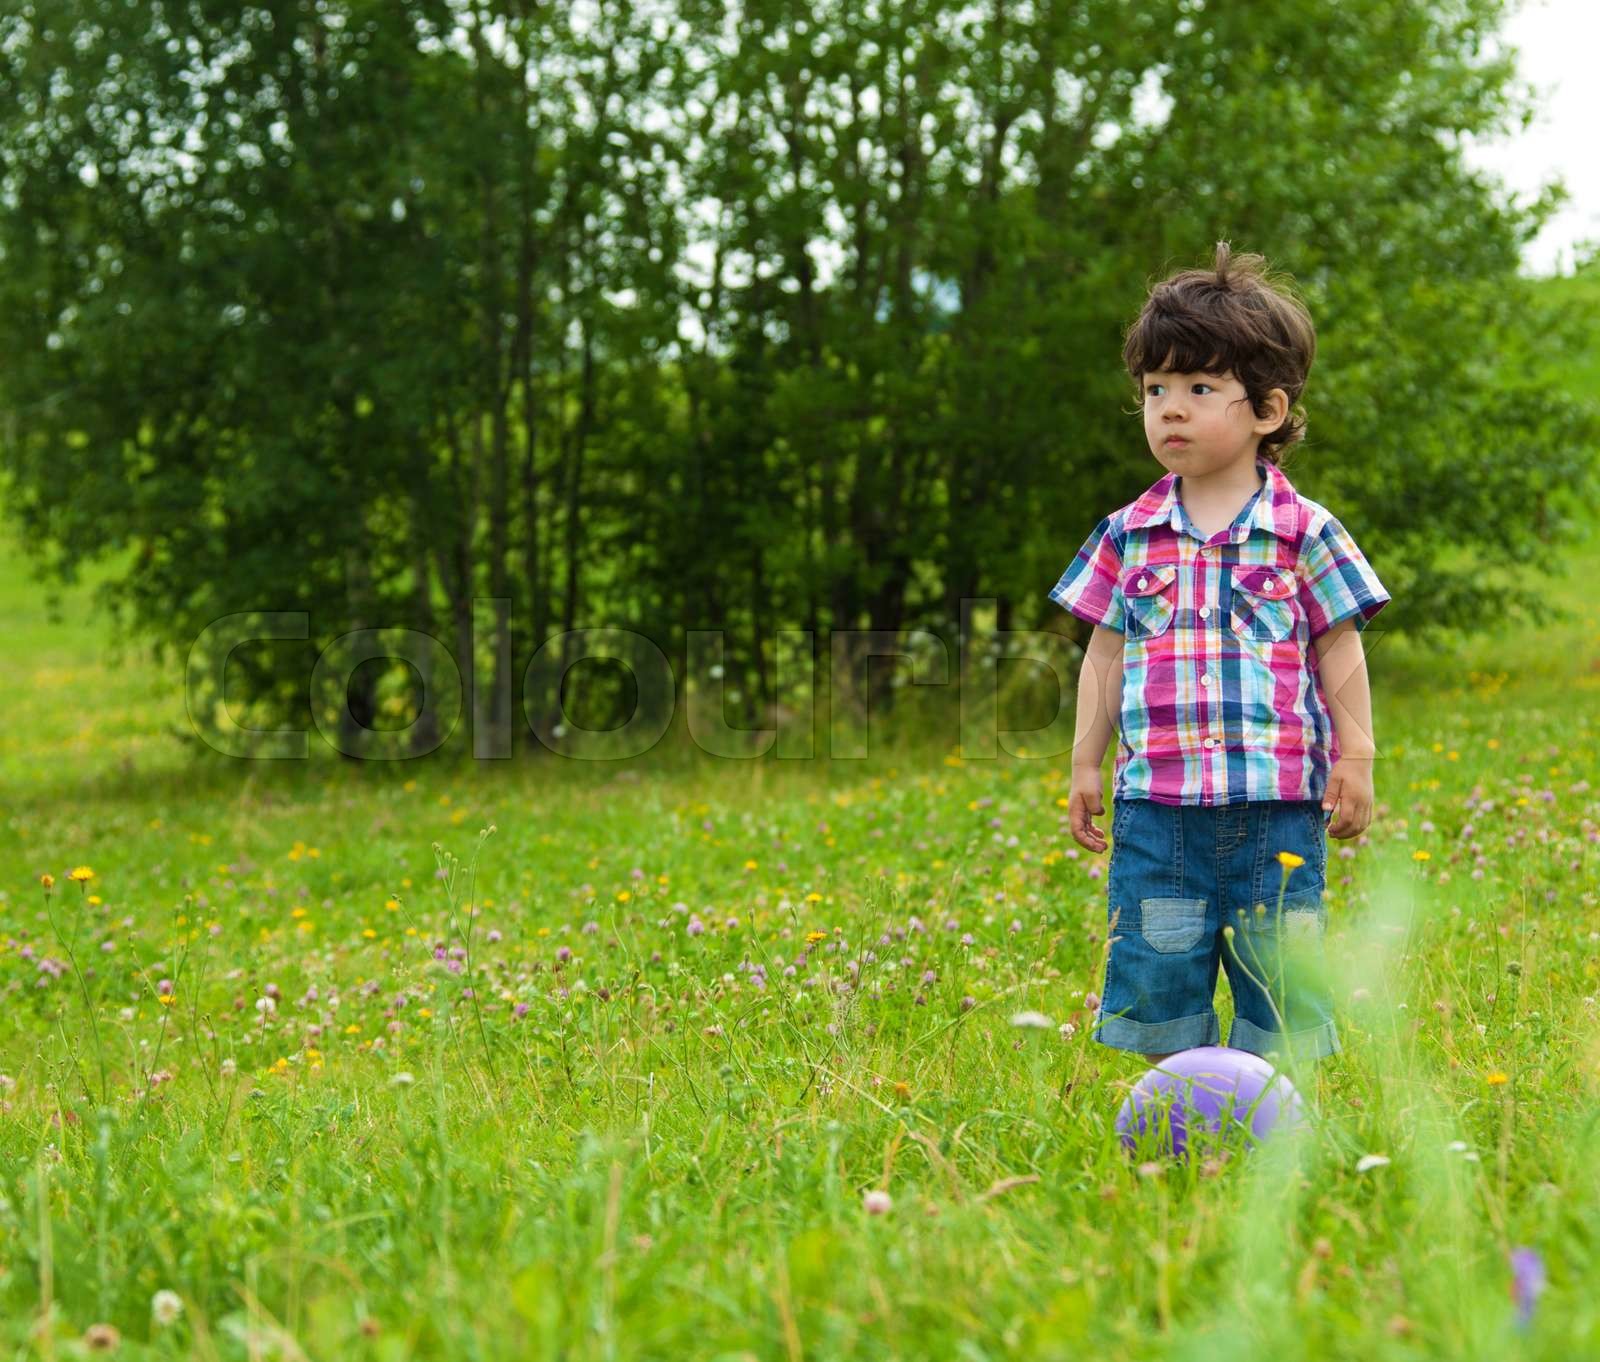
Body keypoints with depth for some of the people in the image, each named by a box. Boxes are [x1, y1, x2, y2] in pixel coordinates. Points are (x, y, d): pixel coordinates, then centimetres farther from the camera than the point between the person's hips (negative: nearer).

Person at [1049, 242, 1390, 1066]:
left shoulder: (1305, 532, 0)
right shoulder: (1127, 536, 7)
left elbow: (1340, 653, 4)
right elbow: (1105, 655, 12)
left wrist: (1354, 762, 2)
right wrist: (1086, 765, 10)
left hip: (1277, 804, -2)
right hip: (1156, 803, 2)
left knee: (1279, 970, 3)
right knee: (1156, 967, 5)